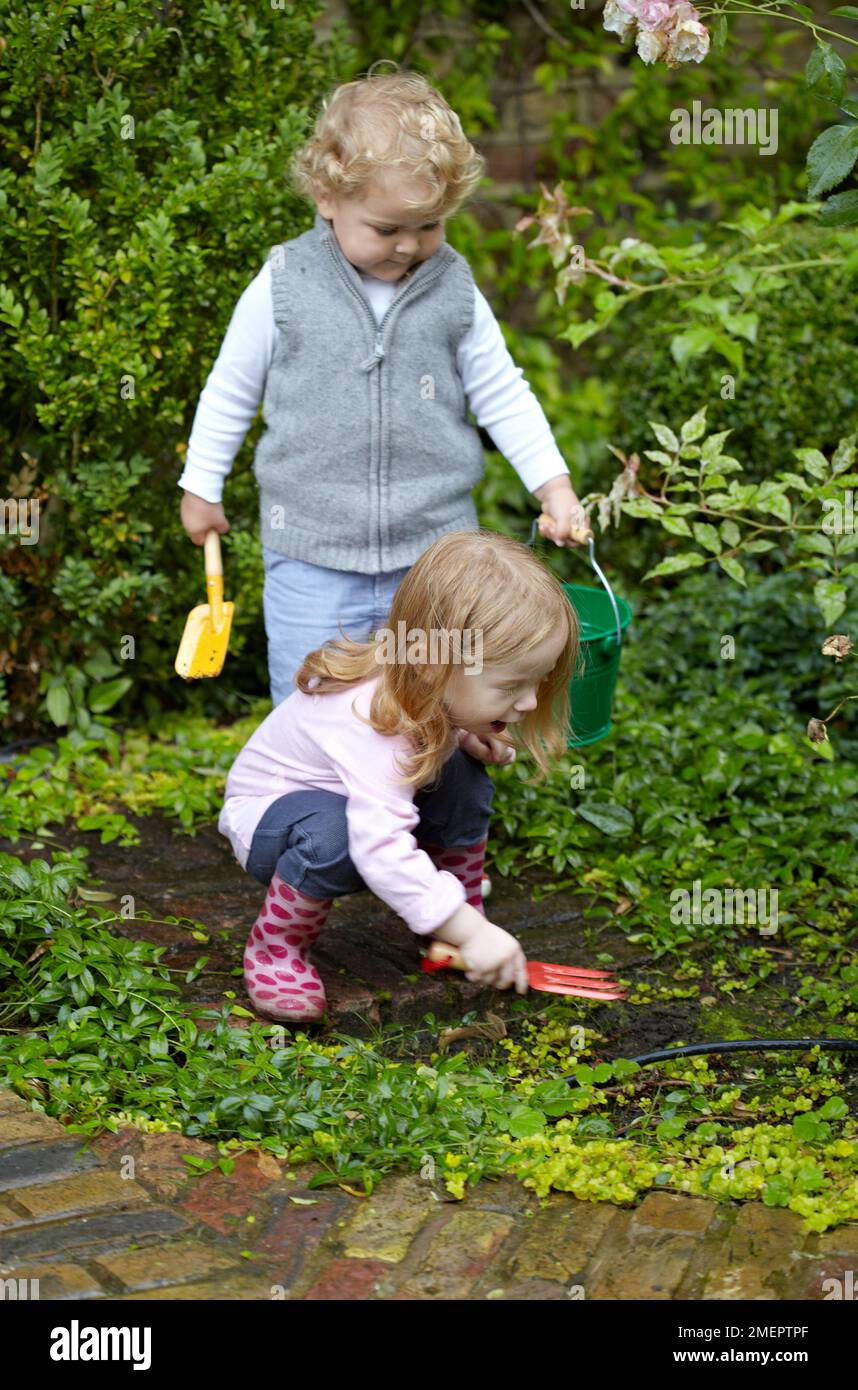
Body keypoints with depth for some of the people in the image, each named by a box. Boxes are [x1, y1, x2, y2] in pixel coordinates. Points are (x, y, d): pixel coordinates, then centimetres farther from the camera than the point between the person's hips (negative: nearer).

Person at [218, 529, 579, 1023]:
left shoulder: (428, 688, -16)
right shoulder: (373, 724, -41)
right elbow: (383, 850, -49)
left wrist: (471, 737, -14)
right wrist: (471, 935, -47)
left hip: (366, 796, 8)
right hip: (266, 812, -7)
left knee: (463, 777, -16)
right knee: (335, 833, -40)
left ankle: (466, 908, 3)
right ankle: (275, 948, -14)